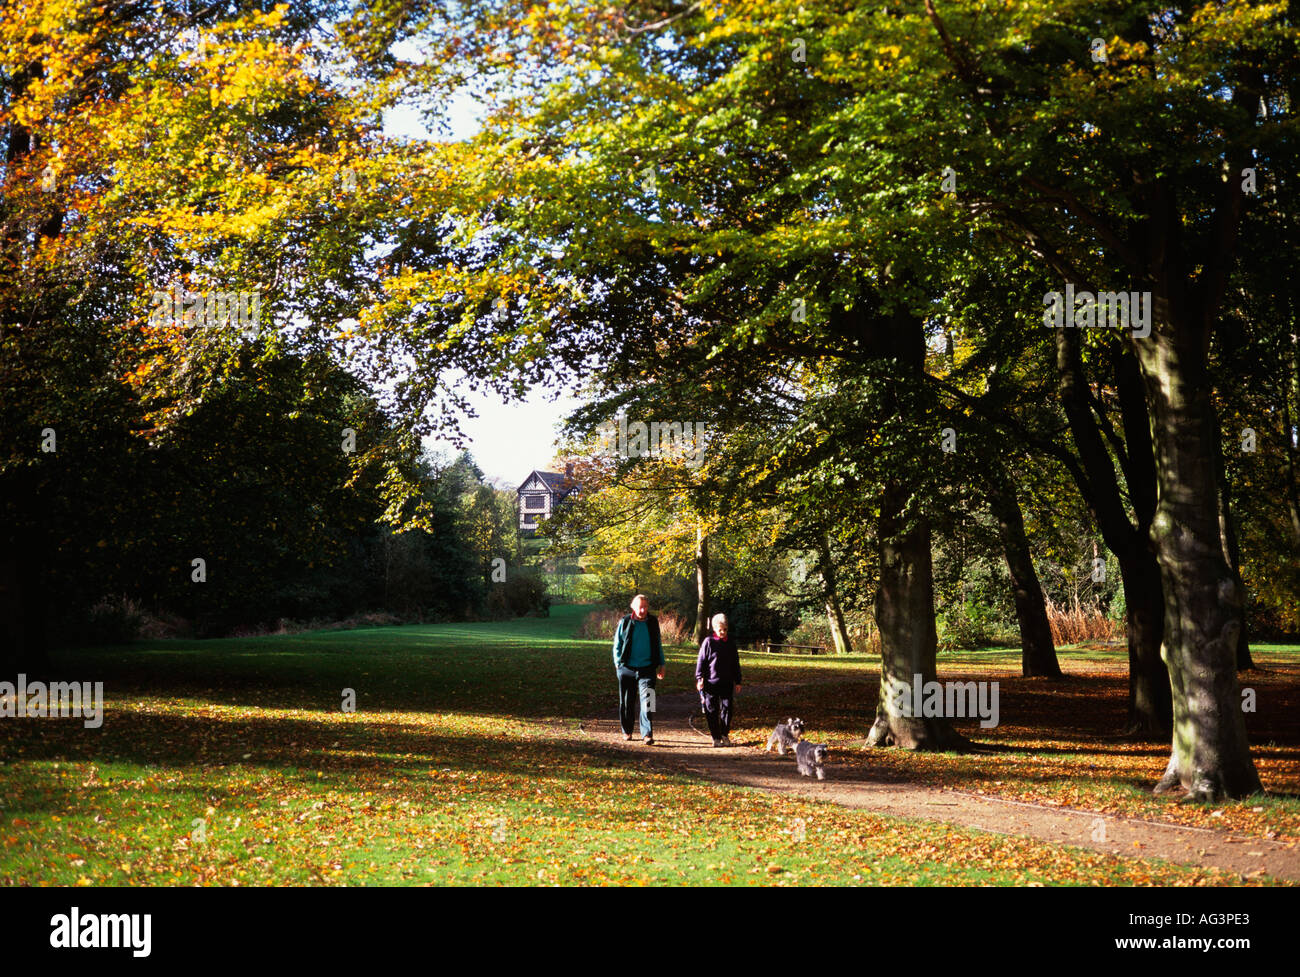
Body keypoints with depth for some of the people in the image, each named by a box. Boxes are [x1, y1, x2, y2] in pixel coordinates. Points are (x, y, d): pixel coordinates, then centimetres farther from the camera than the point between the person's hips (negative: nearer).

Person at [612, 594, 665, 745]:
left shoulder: (653, 622, 7)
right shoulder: (625, 622, 1)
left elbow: (658, 645, 17)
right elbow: (617, 644, 8)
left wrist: (661, 664, 16)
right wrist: (618, 663, -1)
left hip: (647, 669, 0)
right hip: (627, 669, 0)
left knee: (647, 701, -12)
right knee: (626, 702, 9)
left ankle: (647, 734, -12)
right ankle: (627, 731, 25)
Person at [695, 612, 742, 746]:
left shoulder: (731, 644, 9)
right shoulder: (708, 642, -3)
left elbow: (736, 664, 16)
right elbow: (701, 660, -1)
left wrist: (738, 681, 14)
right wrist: (699, 678, -8)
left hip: (727, 683, 3)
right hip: (711, 682, -3)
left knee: (727, 709, 2)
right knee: (712, 711, 2)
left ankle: (725, 735, 16)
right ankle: (716, 737, 11)